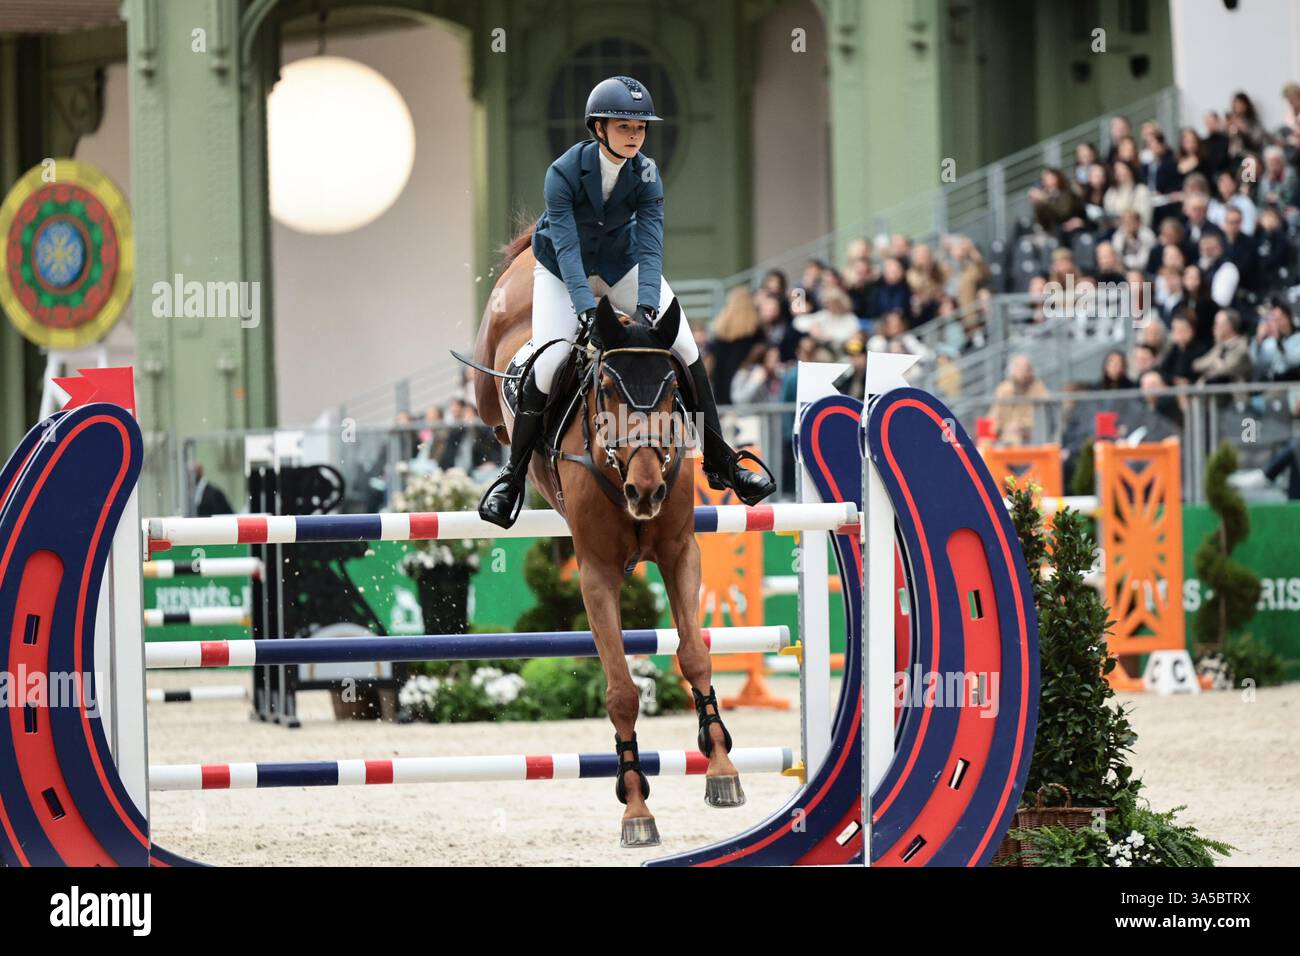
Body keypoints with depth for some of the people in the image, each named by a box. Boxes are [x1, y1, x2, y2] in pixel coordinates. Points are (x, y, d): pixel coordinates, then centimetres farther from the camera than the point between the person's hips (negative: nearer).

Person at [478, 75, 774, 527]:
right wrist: (585, 308, -44)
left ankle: (720, 463, 3)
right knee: (550, 361, -22)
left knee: (687, 348, -9)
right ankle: (512, 475, -5)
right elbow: (567, 248, -32)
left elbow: (651, 245, -24)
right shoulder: (564, 172, -26)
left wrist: (647, 305, -39)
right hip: (563, 269, -3)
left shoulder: (646, 174, -18)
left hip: (622, 261, 3)